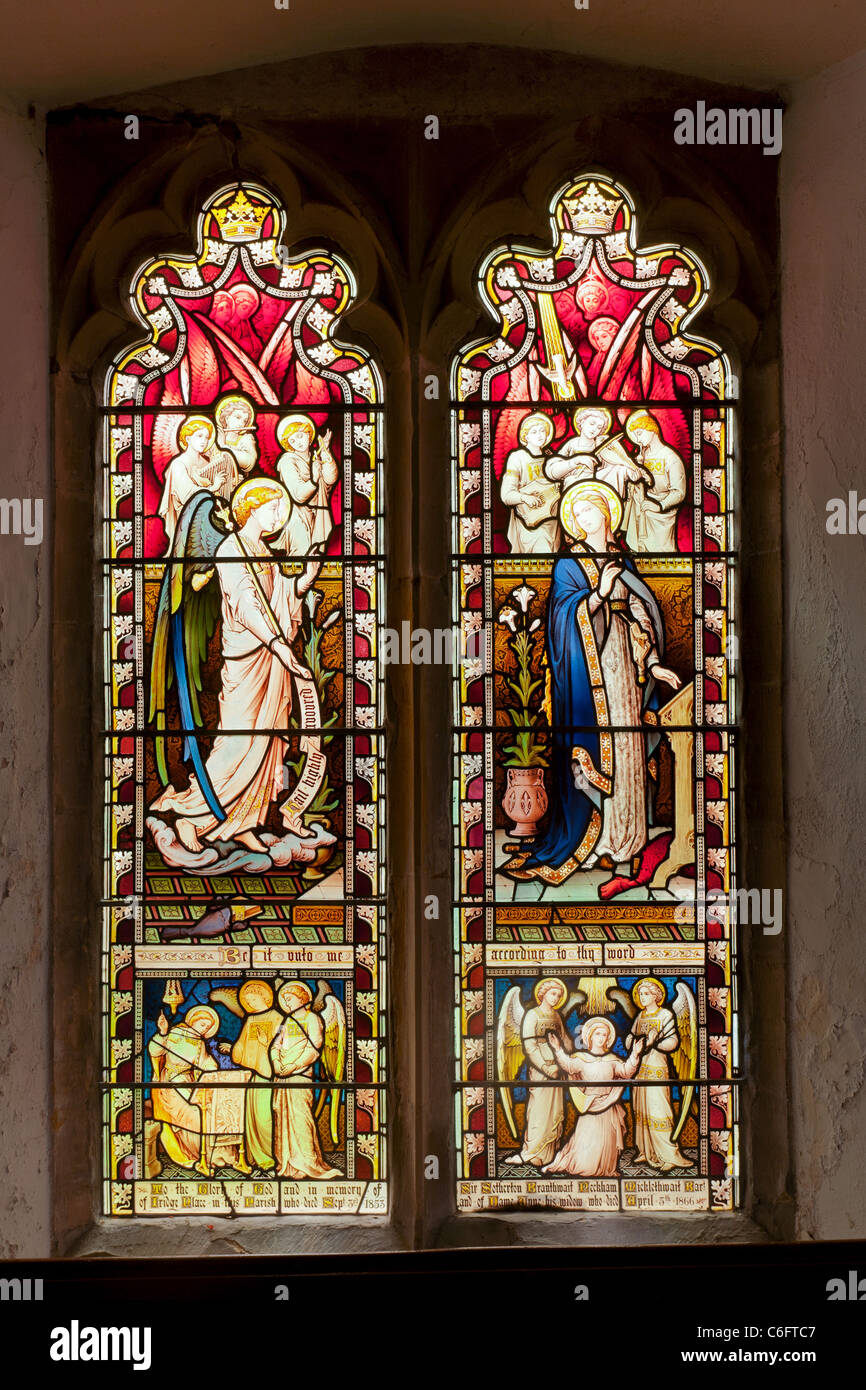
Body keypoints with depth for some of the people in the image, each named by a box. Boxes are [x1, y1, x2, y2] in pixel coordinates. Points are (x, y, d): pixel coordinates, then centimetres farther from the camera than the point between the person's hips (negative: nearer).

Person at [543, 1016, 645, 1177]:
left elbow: (626, 1071, -1)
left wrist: (634, 1055, -14)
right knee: (586, 1138, -5)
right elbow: (568, 1066, -13)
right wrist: (558, 1050, -27)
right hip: (589, 1106, -3)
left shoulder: (612, 1060, 9)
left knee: (605, 1139, 5)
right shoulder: (581, 1058, 2)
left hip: (607, 1105, 3)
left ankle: (605, 1169, 19)